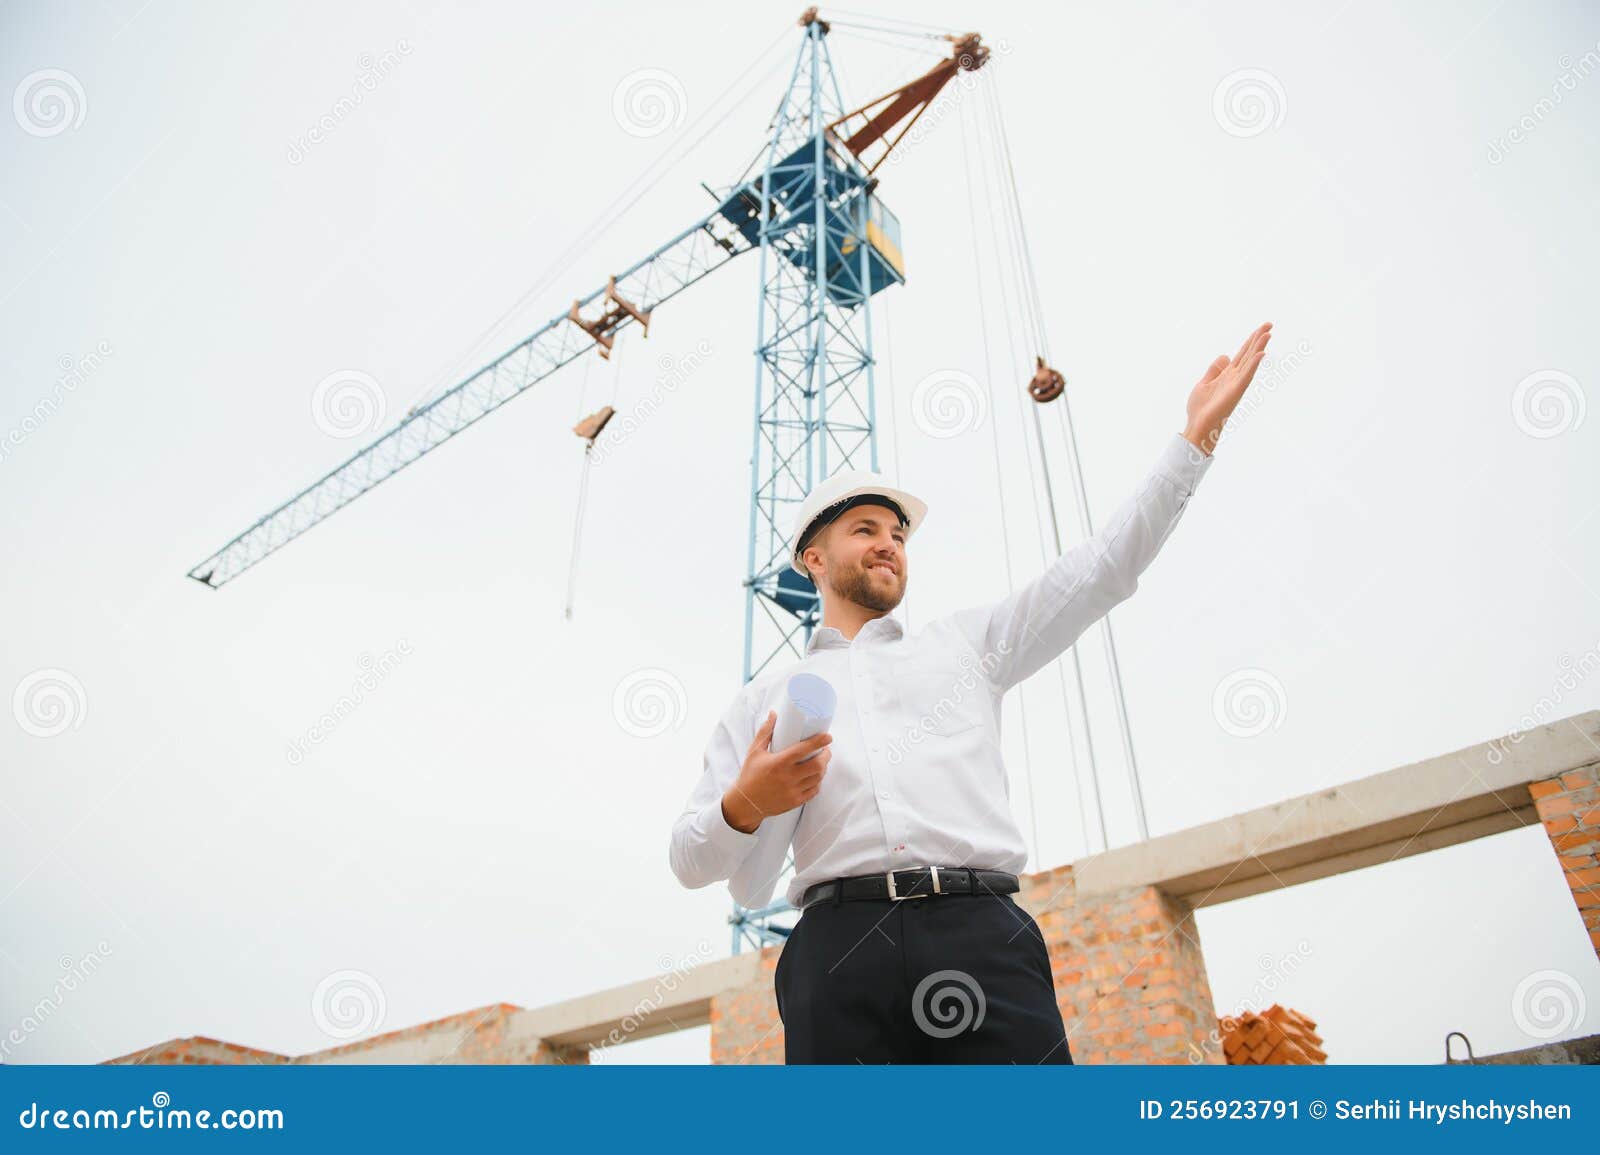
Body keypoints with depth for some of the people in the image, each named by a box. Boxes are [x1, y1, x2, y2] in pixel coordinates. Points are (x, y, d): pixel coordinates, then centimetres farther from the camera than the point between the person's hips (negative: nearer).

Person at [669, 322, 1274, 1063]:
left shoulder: (966, 643, 25)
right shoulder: (767, 699, 21)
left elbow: (1102, 570, 20)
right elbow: (691, 857, 16)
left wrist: (1198, 432, 17)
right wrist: (744, 806, -8)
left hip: (981, 935, 1)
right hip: (839, 946, 0)